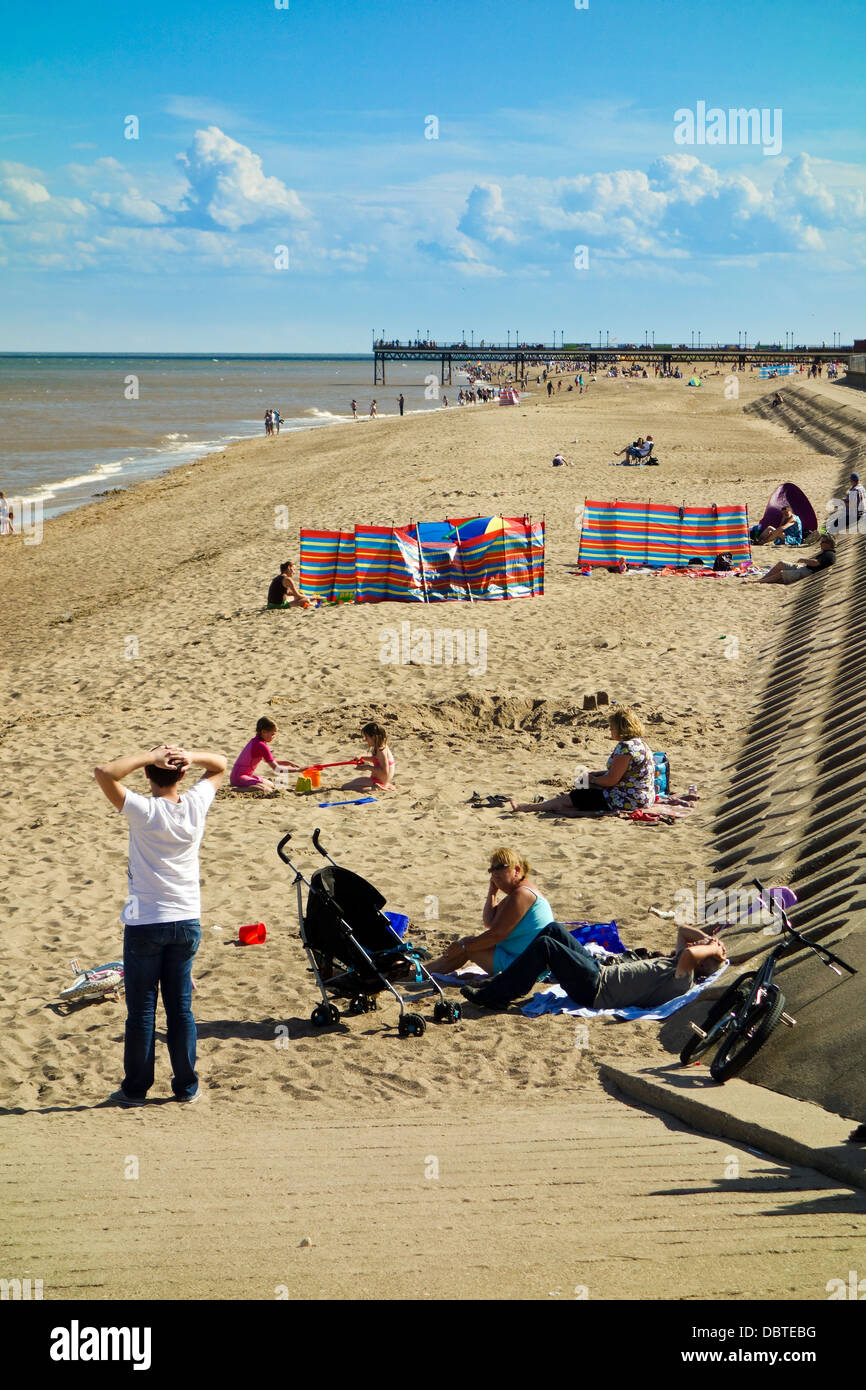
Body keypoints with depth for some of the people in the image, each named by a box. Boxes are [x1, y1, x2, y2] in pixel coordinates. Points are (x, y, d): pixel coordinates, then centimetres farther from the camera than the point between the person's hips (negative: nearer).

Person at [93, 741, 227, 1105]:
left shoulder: (145, 811, -16)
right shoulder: (196, 806, -4)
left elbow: (103, 772, -24)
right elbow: (220, 765, 12)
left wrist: (148, 756, -19)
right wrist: (190, 757, -8)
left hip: (145, 923, -4)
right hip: (187, 922, 4)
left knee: (141, 1010, 5)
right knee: (181, 1007, 12)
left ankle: (135, 1088, 13)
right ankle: (186, 1086, 17)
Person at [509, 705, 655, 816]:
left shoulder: (626, 746, -22)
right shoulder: (640, 742, 11)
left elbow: (612, 779, -22)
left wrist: (593, 779, -3)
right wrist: (594, 774, 12)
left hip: (627, 801, -10)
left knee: (571, 797, 1)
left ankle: (531, 807, 13)